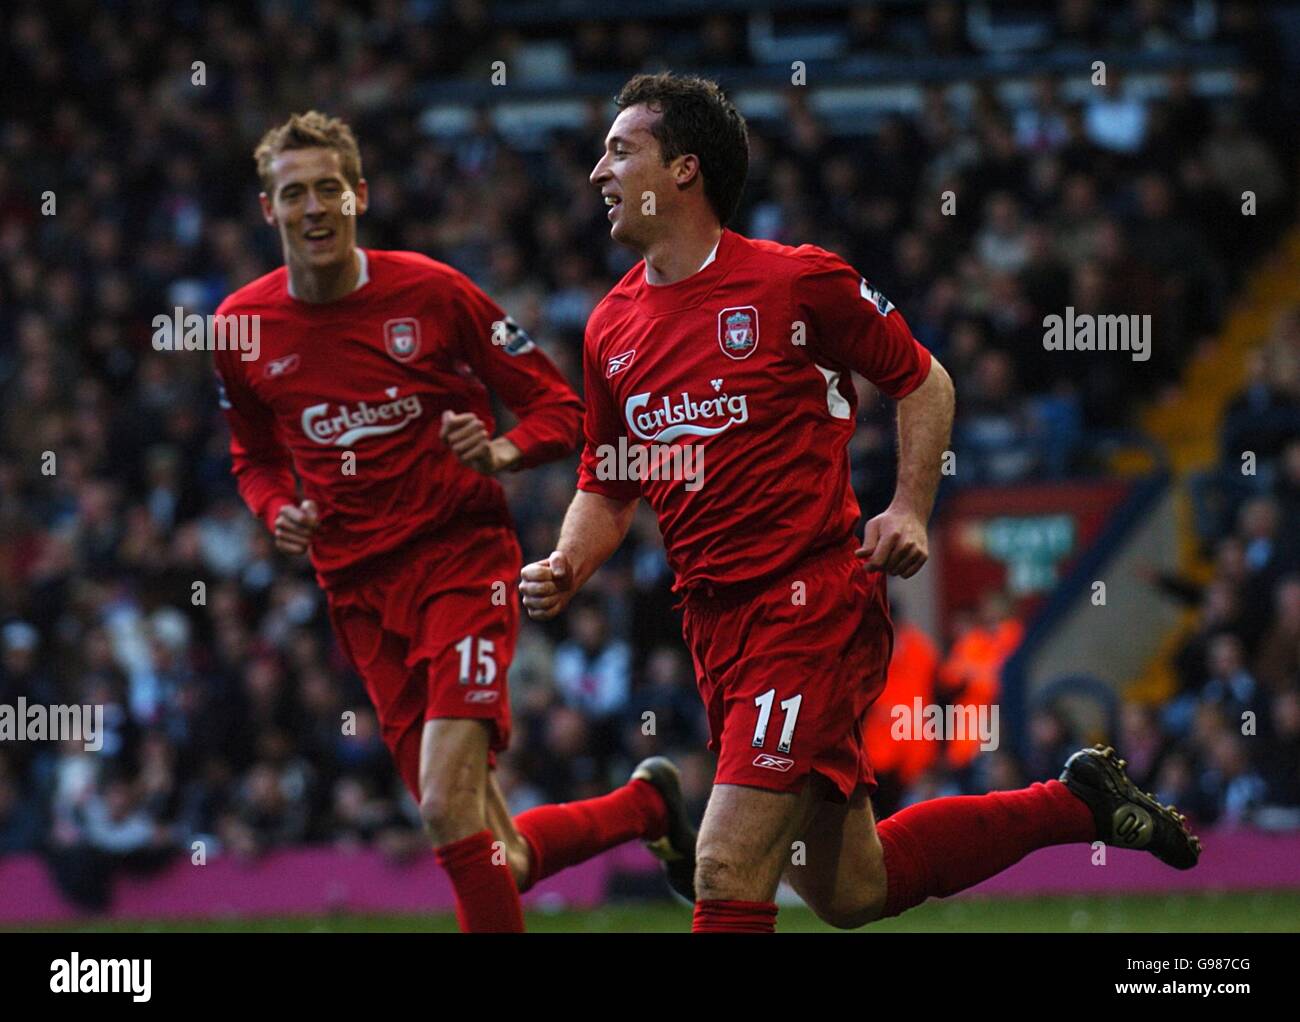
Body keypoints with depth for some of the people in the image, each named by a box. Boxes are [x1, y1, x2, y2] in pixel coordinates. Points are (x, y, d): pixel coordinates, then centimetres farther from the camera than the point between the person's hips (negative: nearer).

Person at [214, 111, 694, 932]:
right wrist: (281, 512, 0)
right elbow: (256, 455, 21)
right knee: (499, 860, 2)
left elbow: (559, 409, 0)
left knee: (449, 805, -23)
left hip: (463, 559, -4)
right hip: (360, 589, 4)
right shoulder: (243, 326, 2)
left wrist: (503, 452, -20)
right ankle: (648, 804, 29)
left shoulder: (433, 293, -7)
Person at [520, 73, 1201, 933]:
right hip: (715, 622, 7)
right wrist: (567, 569, 0)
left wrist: (910, 510, -8)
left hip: (816, 602, -7)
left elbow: (922, 381, 5)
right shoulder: (611, 328, 9)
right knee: (850, 891, 11)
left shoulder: (796, 281, -7)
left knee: (729, 868, -18)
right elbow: (607, 484, 19)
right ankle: (1079, 802, 28)